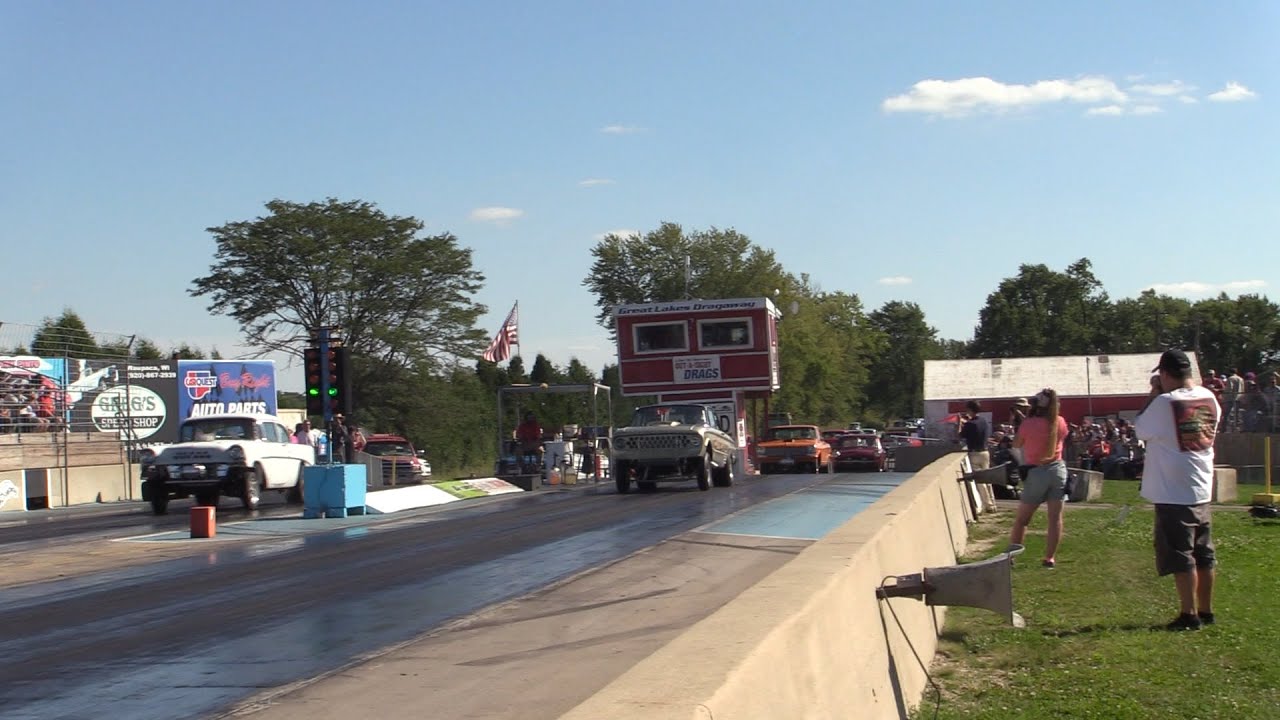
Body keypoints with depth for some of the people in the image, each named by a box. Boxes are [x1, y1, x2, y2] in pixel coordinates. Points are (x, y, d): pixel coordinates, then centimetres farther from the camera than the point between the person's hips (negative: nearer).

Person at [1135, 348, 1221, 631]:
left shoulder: (1164, 403, -18)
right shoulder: (1209, 398, 1)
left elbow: (1141, 430, -5)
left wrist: (1154, 394, 0)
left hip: (1172, 493, -7)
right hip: (1201, 489, 7)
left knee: (1181, 557, -1)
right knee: (1204, 555, 14)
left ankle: (1189, 615, 2)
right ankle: (1206, 611, 22)